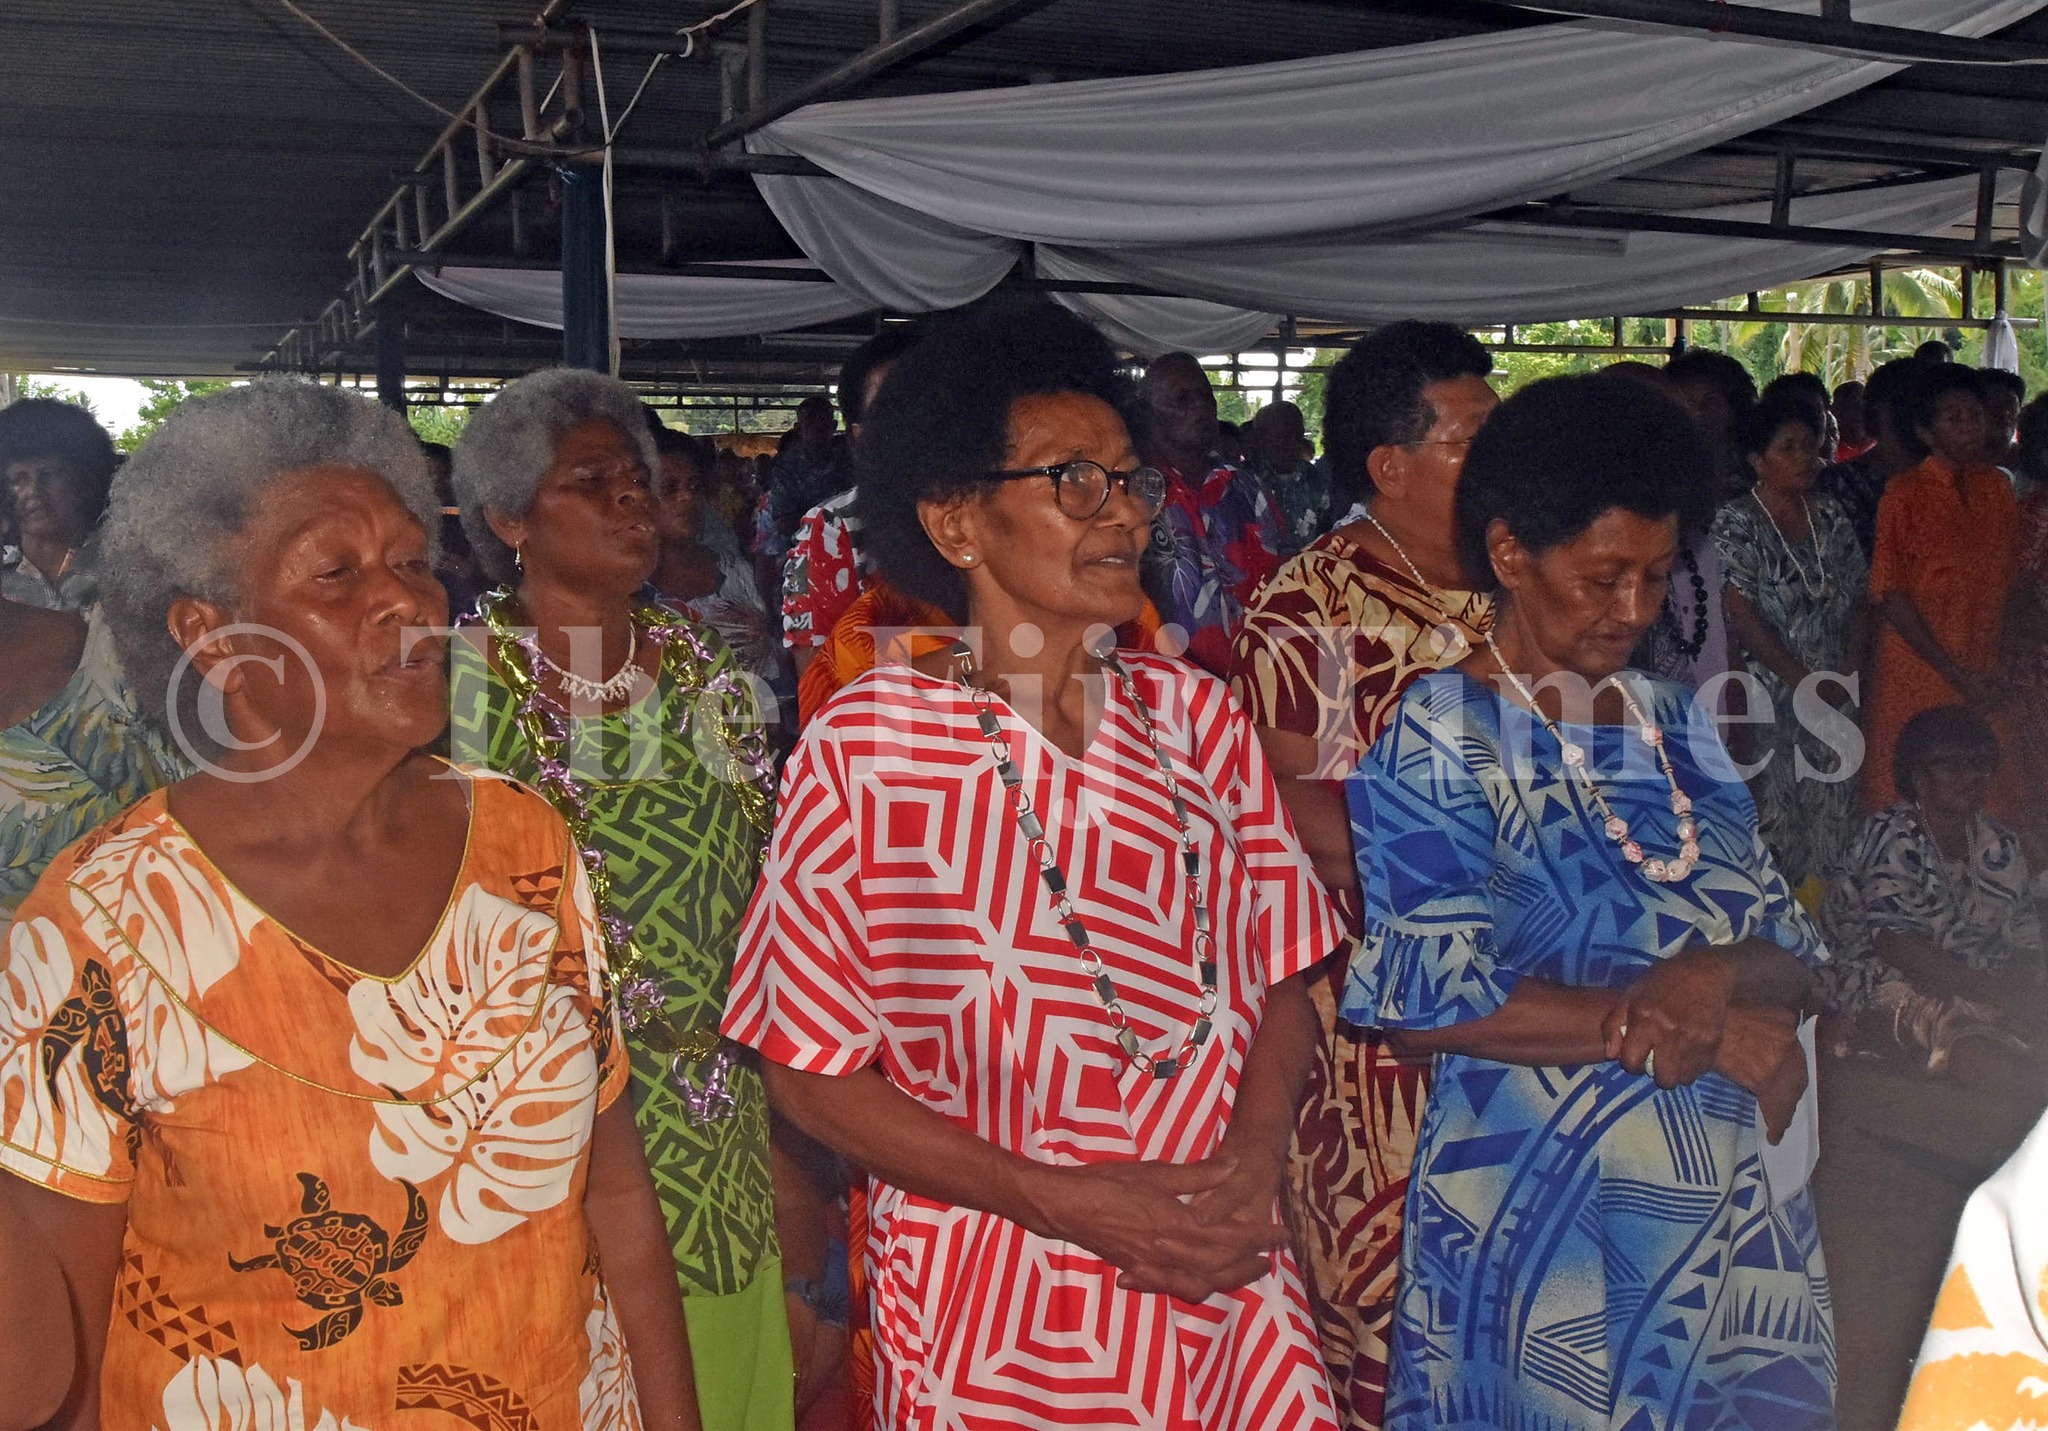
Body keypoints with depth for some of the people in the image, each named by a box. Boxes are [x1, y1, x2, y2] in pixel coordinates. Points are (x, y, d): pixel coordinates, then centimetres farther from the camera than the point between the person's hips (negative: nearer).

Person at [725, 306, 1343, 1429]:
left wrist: (1253, 1157, -12)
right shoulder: (864, 745, -11)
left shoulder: (1193, 713, 1)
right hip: (990, 1315, -3)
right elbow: (811, 1072, -8)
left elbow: (1280, 973, 7)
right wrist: (1070, 1202, -16)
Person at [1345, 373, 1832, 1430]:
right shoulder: (1436, 738, -9)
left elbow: (1790, 948, 7)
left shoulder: (1673, 725, 9)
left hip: (1736, 1207, 6)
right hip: (1542, 1220, -6)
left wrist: (1722, 973, -16)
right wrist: (1678, 1027, -16)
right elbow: (1426, 1000, -18)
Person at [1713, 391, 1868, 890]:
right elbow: (1742, 616, -12)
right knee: (1772, 816, -4)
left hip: (1835, 696, 5)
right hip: (1768, 695, -5)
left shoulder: (1831, 519, 11)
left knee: (1831, 813, 6)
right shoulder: (1736, 524, -6)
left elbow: (1857, 601, 11)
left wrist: (1848, 673, -3)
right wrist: (1806, 682, -12)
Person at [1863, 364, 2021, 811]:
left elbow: (2008, 581, 12)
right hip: (1917, 675, -4)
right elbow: (1888, 595, -9)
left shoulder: (1997, 487, 9)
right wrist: (1958, 674, -11)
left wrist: (1999, 669, 1)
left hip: (1984, 681, 5)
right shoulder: (1906, 493, -7)